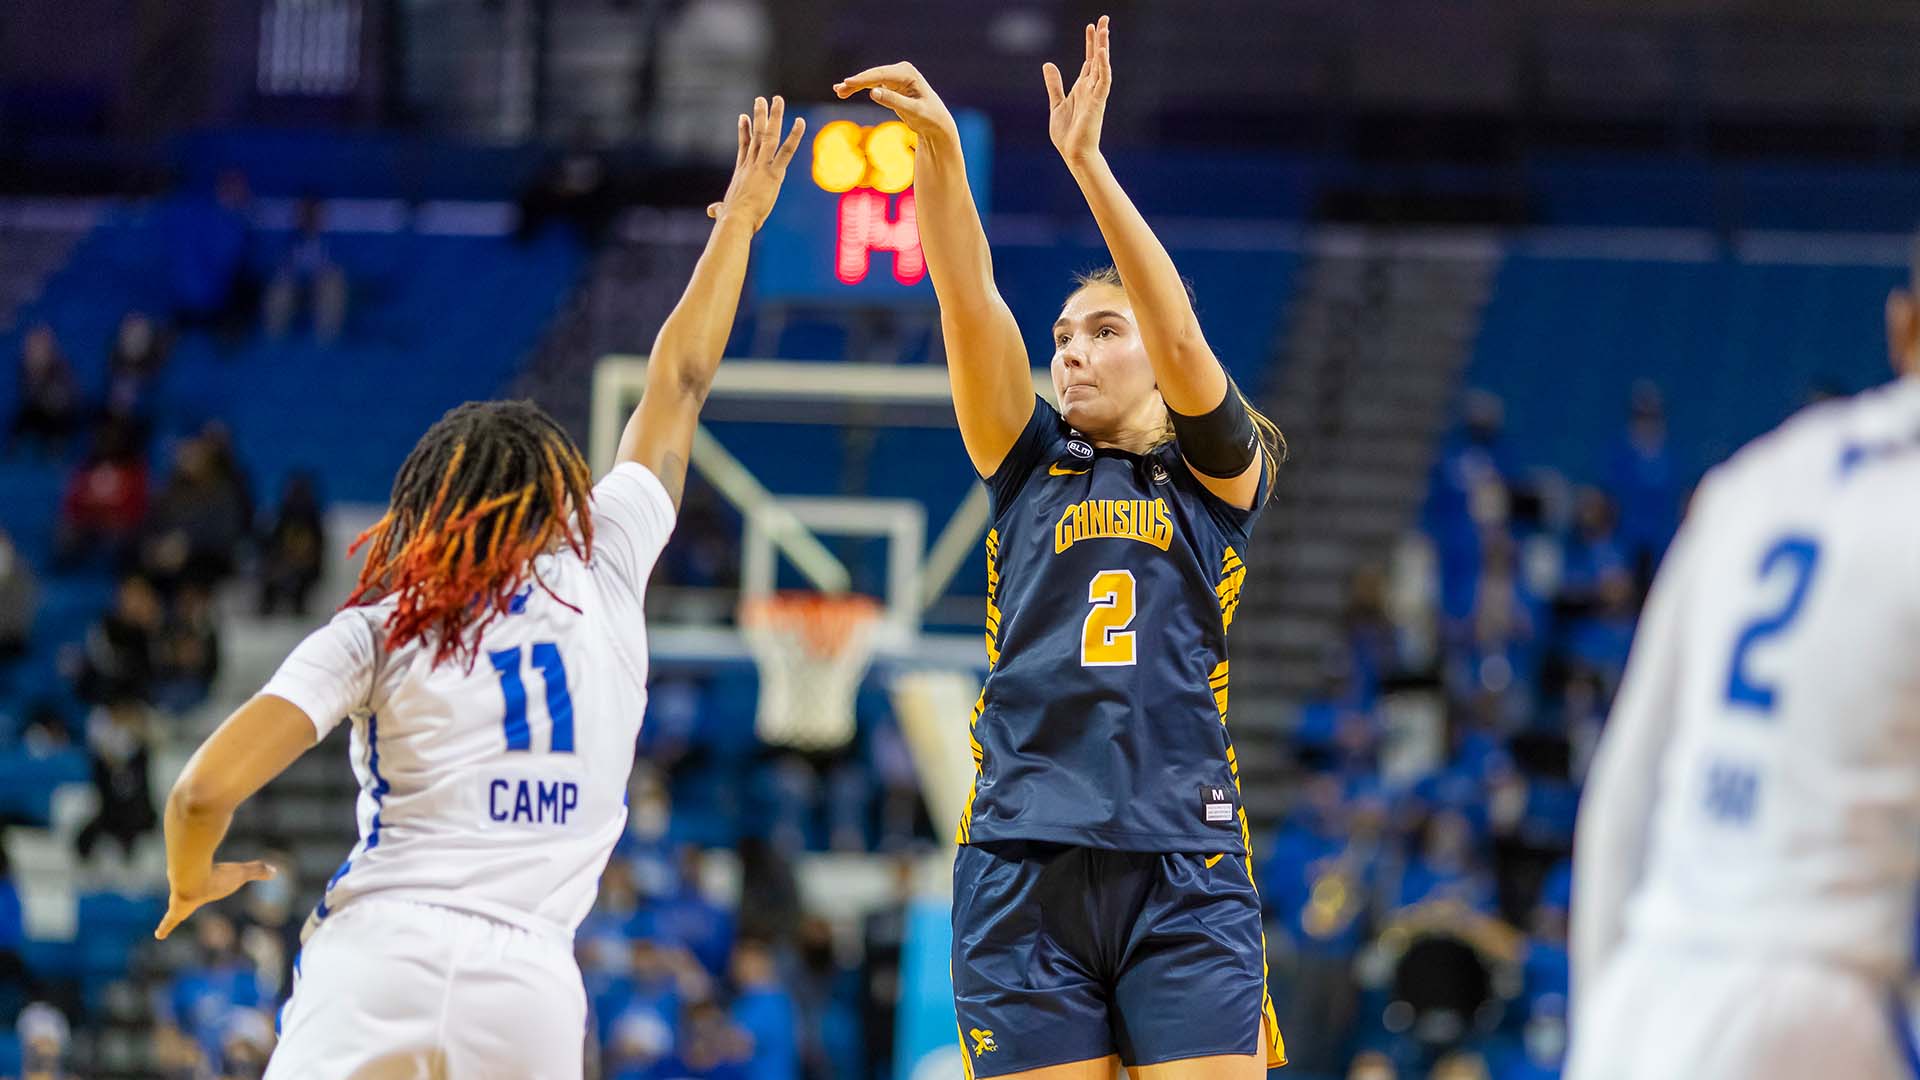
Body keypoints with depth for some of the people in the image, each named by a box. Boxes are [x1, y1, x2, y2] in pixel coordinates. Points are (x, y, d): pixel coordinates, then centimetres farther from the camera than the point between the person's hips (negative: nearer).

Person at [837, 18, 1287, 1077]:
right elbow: (971, 312, 3)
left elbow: (1179, 338, -6)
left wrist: (1087, 160, -14)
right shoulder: (1029, 469, 16)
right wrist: (937, 146, -12)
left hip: (1184, 867, -2)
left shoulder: (1216, 477, 11)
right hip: (1023, 862, 2)